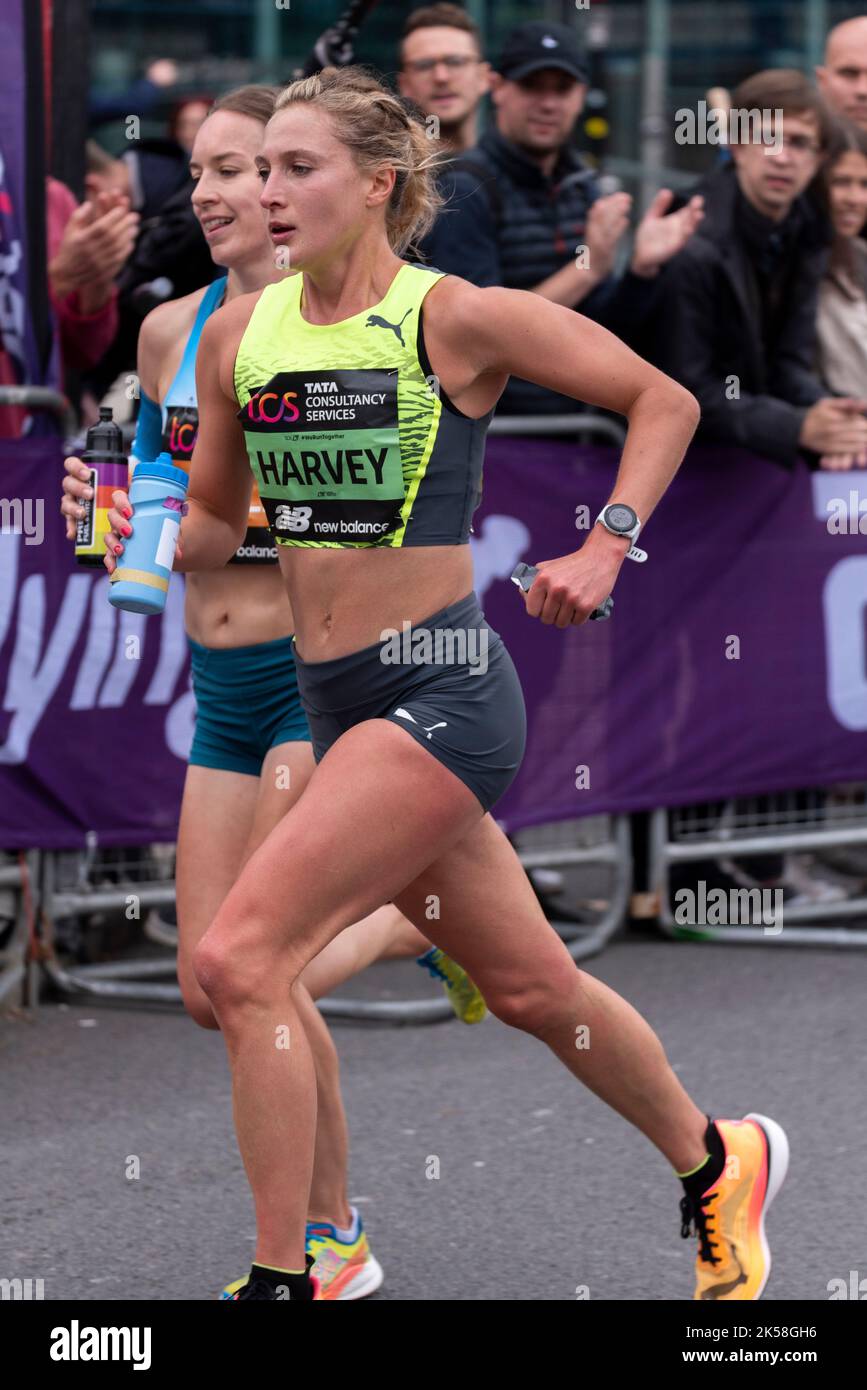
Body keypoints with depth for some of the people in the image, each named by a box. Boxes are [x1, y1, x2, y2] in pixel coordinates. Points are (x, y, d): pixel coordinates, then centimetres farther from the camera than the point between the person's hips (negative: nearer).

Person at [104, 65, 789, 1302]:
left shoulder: (454, 319, -10)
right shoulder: (241, 334, 6)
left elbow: (664, 401, -1)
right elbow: (214, 523, 17)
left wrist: (606, 548, -13)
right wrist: (133, 536, -4)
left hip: (441, 689, -7)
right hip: (336, 704, 7)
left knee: (241, 963, -18)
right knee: (530, 990, 19)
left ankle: (281, 1281, -9)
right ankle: (717, 1165, 42)